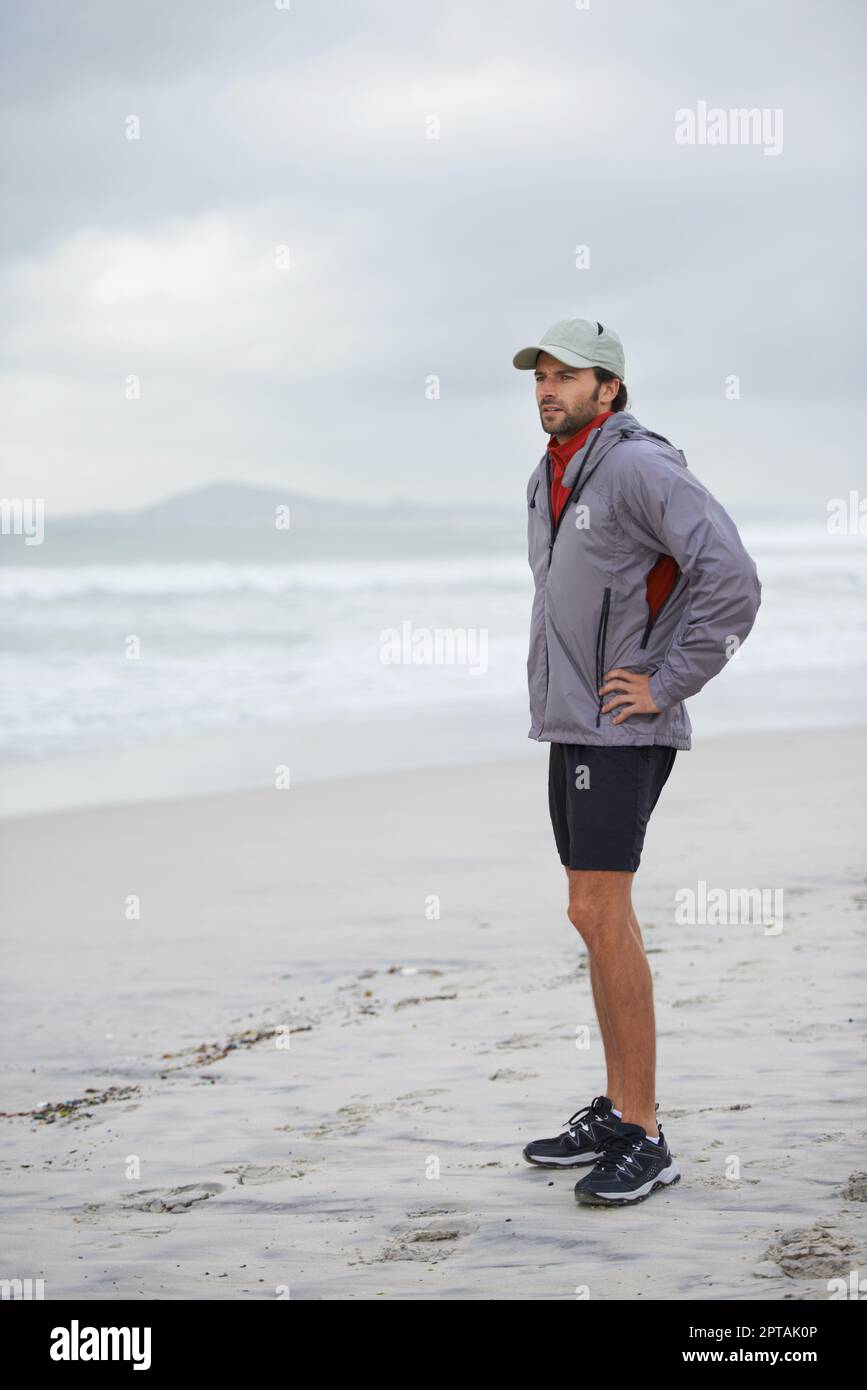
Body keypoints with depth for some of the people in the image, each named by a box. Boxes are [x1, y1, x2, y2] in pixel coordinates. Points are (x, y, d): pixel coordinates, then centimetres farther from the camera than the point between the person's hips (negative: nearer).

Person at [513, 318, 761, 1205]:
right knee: (601, 918, 11)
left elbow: (731, 578, -27)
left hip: (623, 732, -9)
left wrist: (666, 684, -21)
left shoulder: (640, 467, -16)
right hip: (571, 729, 9)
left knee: (599, 916, -14)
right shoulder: (550, 482, 14)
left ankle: (644, 1140, -10)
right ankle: (617, 1112, 18)